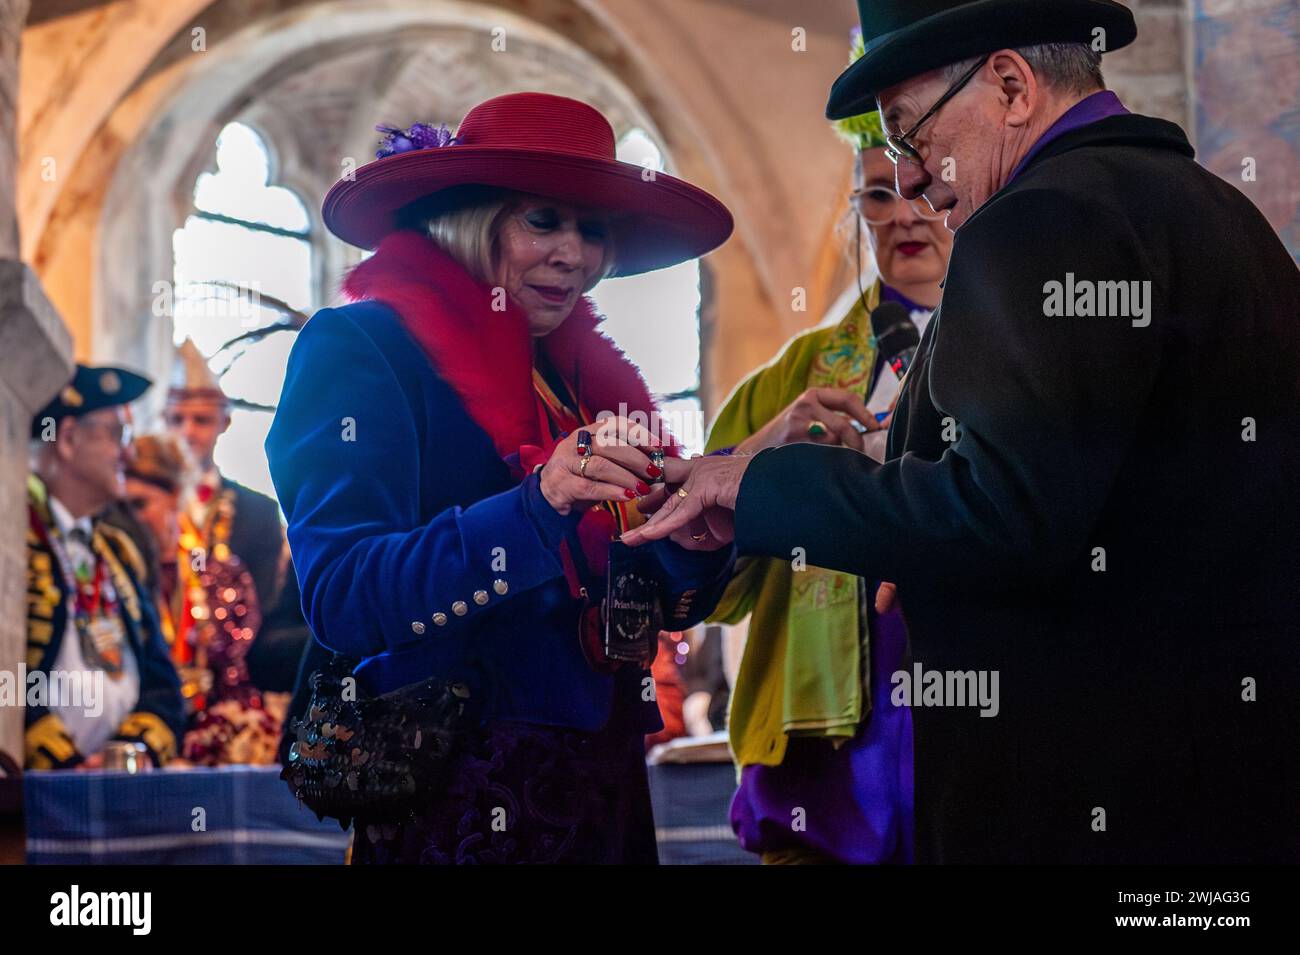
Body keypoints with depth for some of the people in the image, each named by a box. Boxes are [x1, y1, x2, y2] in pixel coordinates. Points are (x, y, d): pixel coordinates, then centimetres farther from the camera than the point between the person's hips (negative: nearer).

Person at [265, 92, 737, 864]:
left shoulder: (591, 373, 10)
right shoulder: (361, 347, -7)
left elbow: (664, 607, 12)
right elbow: (338, 598, -19)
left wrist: (696, 548, -10)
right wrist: (536, 508, -29)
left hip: (604, 782, 6)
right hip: (457, 799, -6)